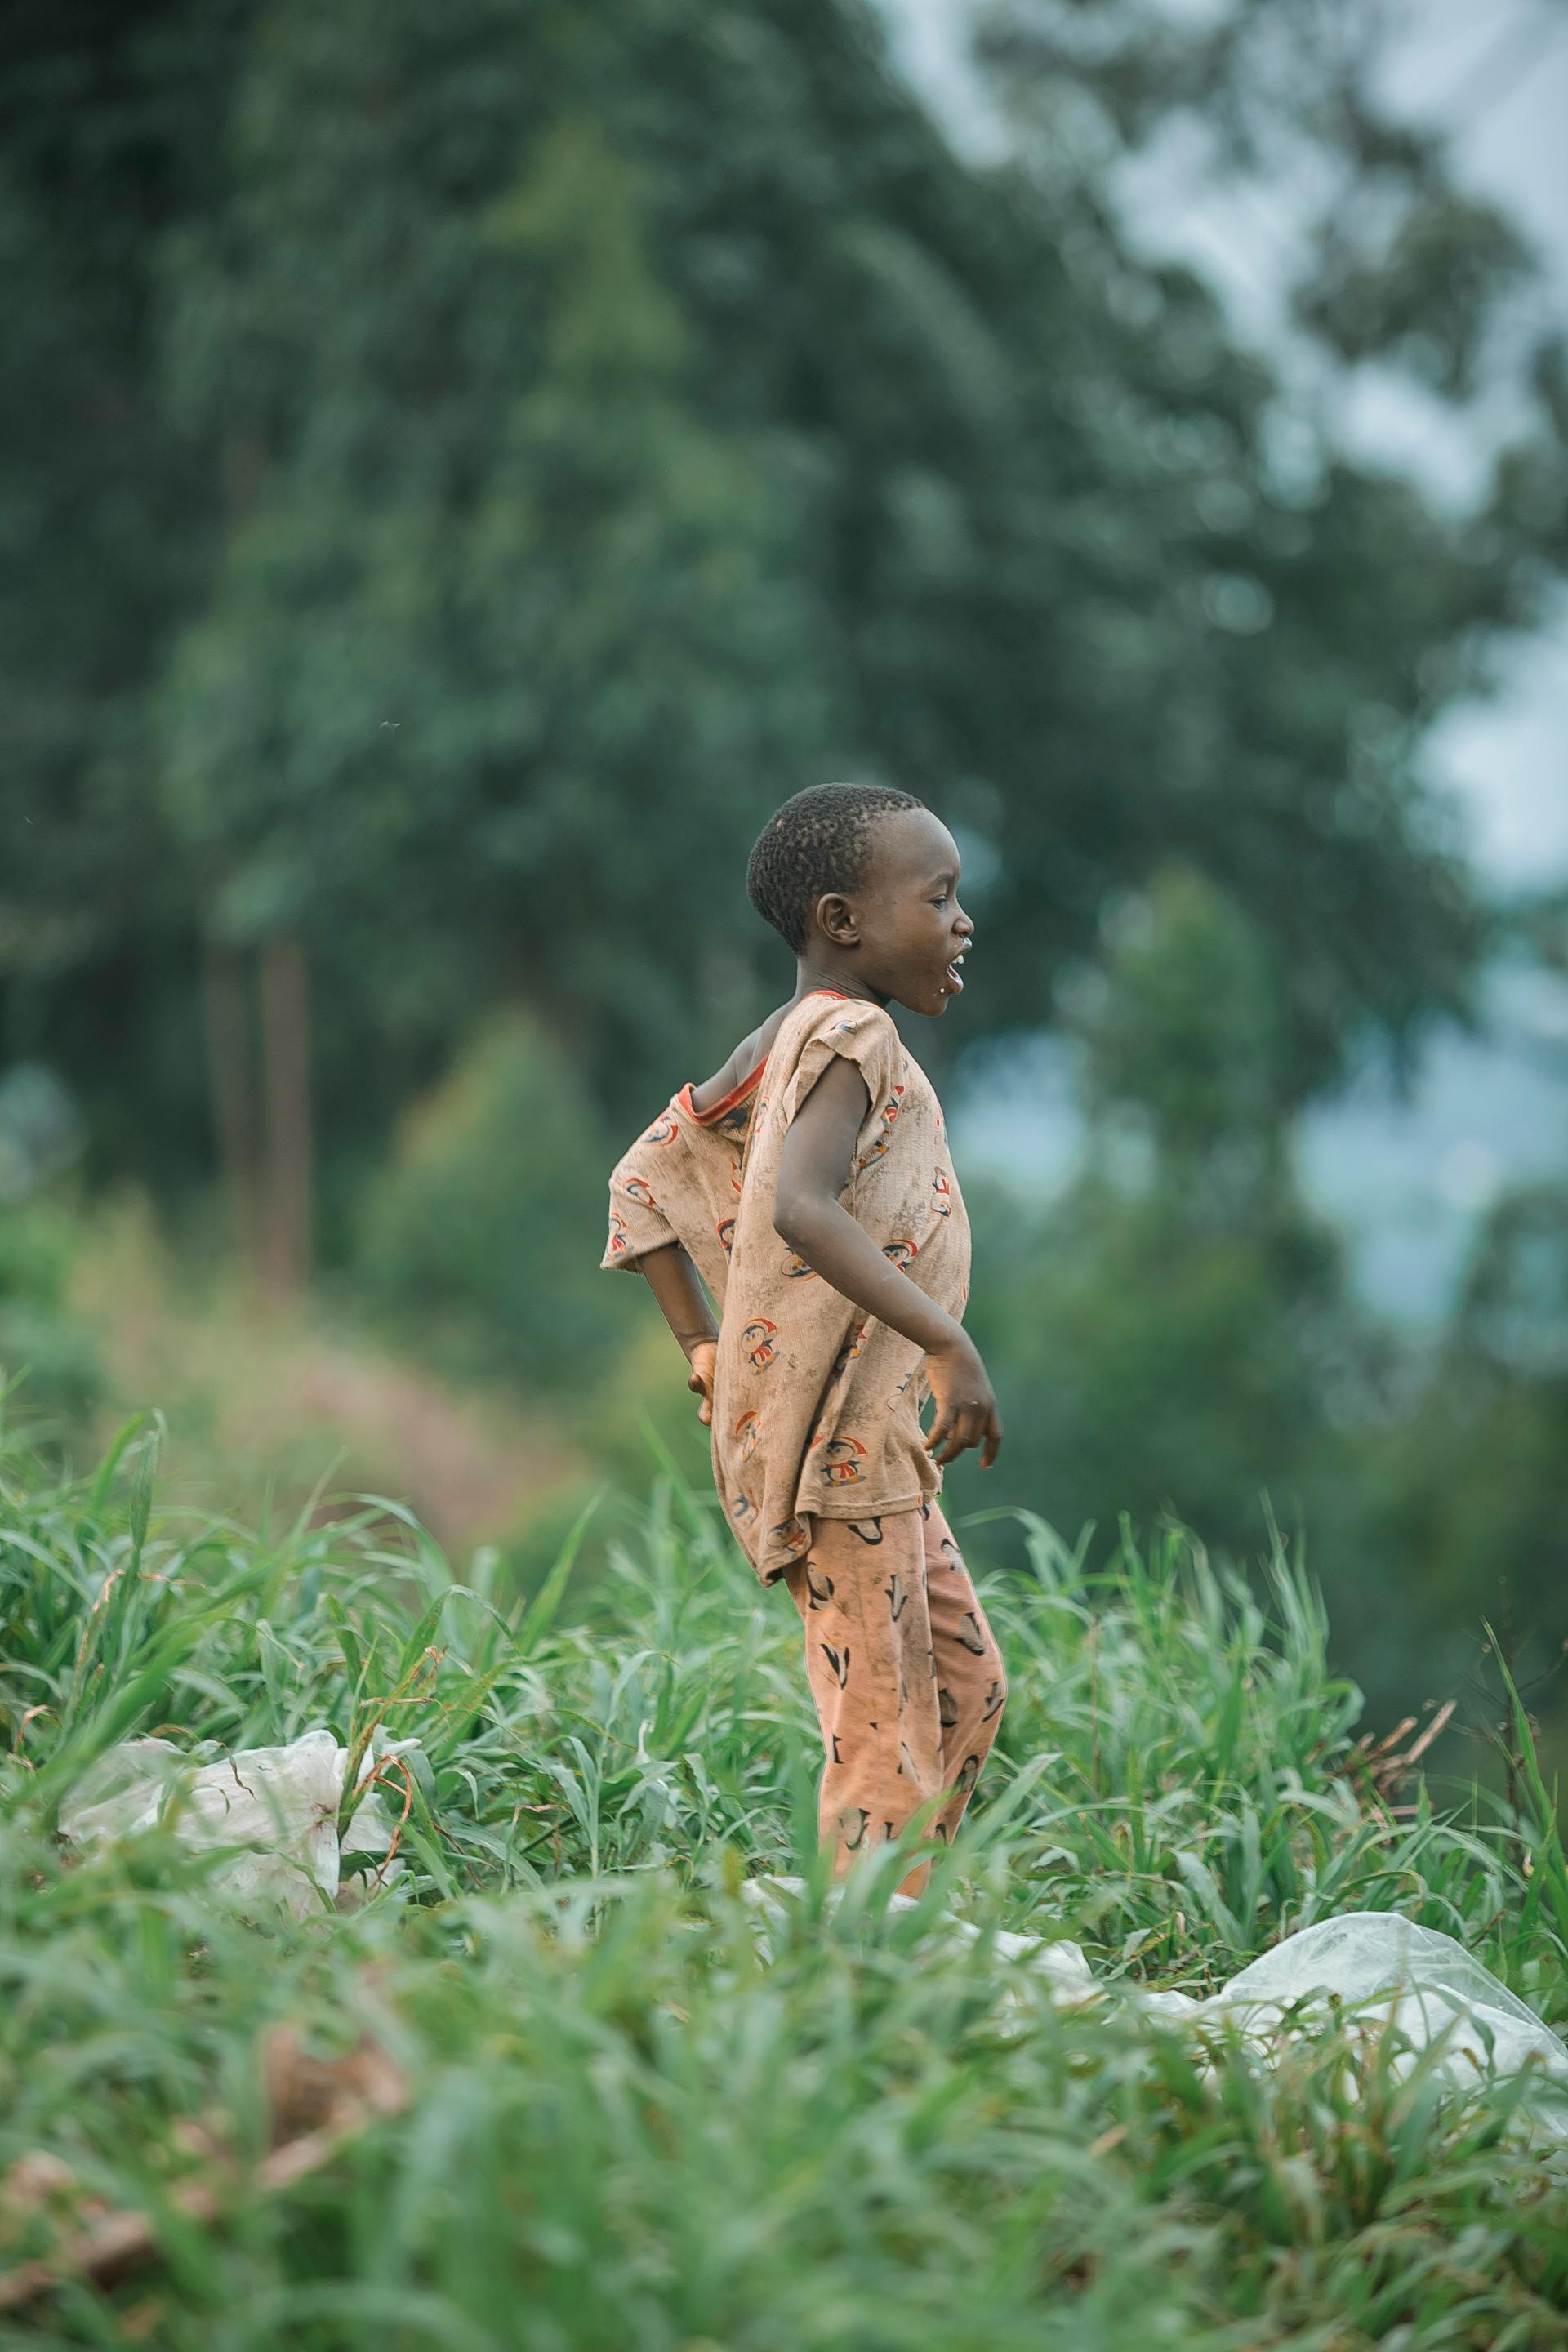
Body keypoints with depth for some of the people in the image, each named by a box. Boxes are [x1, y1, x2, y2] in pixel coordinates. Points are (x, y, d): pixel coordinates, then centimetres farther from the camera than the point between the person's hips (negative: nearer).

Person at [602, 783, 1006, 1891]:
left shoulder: (776, 1048, 14)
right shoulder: (853, 1037, -15)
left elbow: (642, 1182, 19)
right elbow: (799, 1207, -32)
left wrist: (707, 1352, 17)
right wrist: (947, 1338, -33)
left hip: (877, 1438, 10)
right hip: (841, 1436, -10)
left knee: (968, 1686, 14)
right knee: (886, 1725, -7)